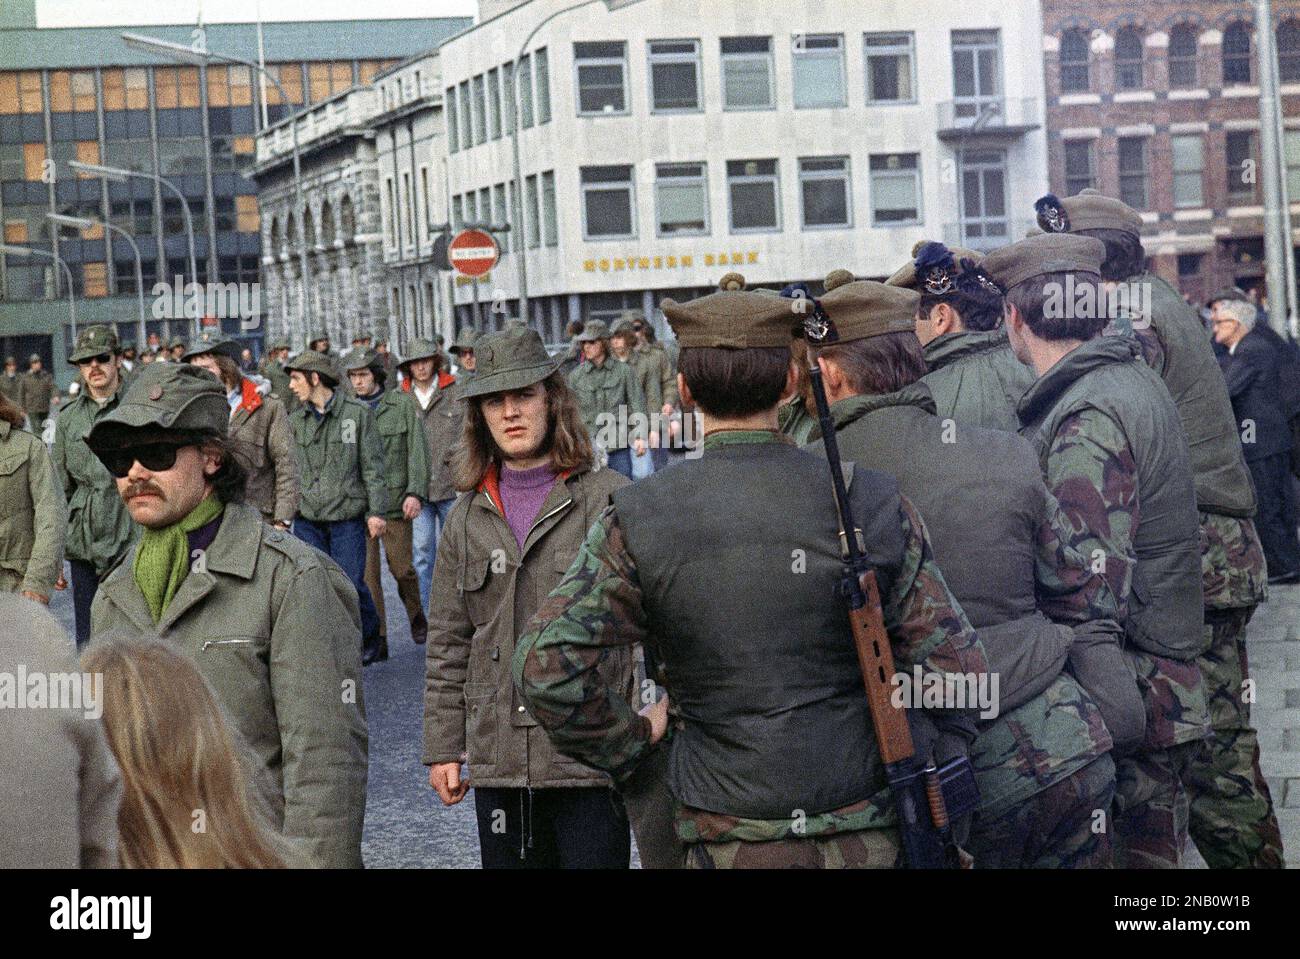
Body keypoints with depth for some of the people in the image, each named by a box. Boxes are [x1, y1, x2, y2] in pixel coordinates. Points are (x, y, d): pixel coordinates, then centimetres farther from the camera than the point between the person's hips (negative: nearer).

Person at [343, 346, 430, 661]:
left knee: (401, 567, 3)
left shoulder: (402, 404, 3)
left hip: (395, 500, -1)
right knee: (366, 573, -2)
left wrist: (415, 492, -9)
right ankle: (376, 638, 4)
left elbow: (417, 450, 1)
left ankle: (416, 617, 31)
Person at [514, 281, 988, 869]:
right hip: (866, 839, 1)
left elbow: (547, 666, -15)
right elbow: (957, 671, -6)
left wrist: (631, 741, 1)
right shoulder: (871, 504, -6)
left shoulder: (639, 519, -8)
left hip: (728, 844, -1)